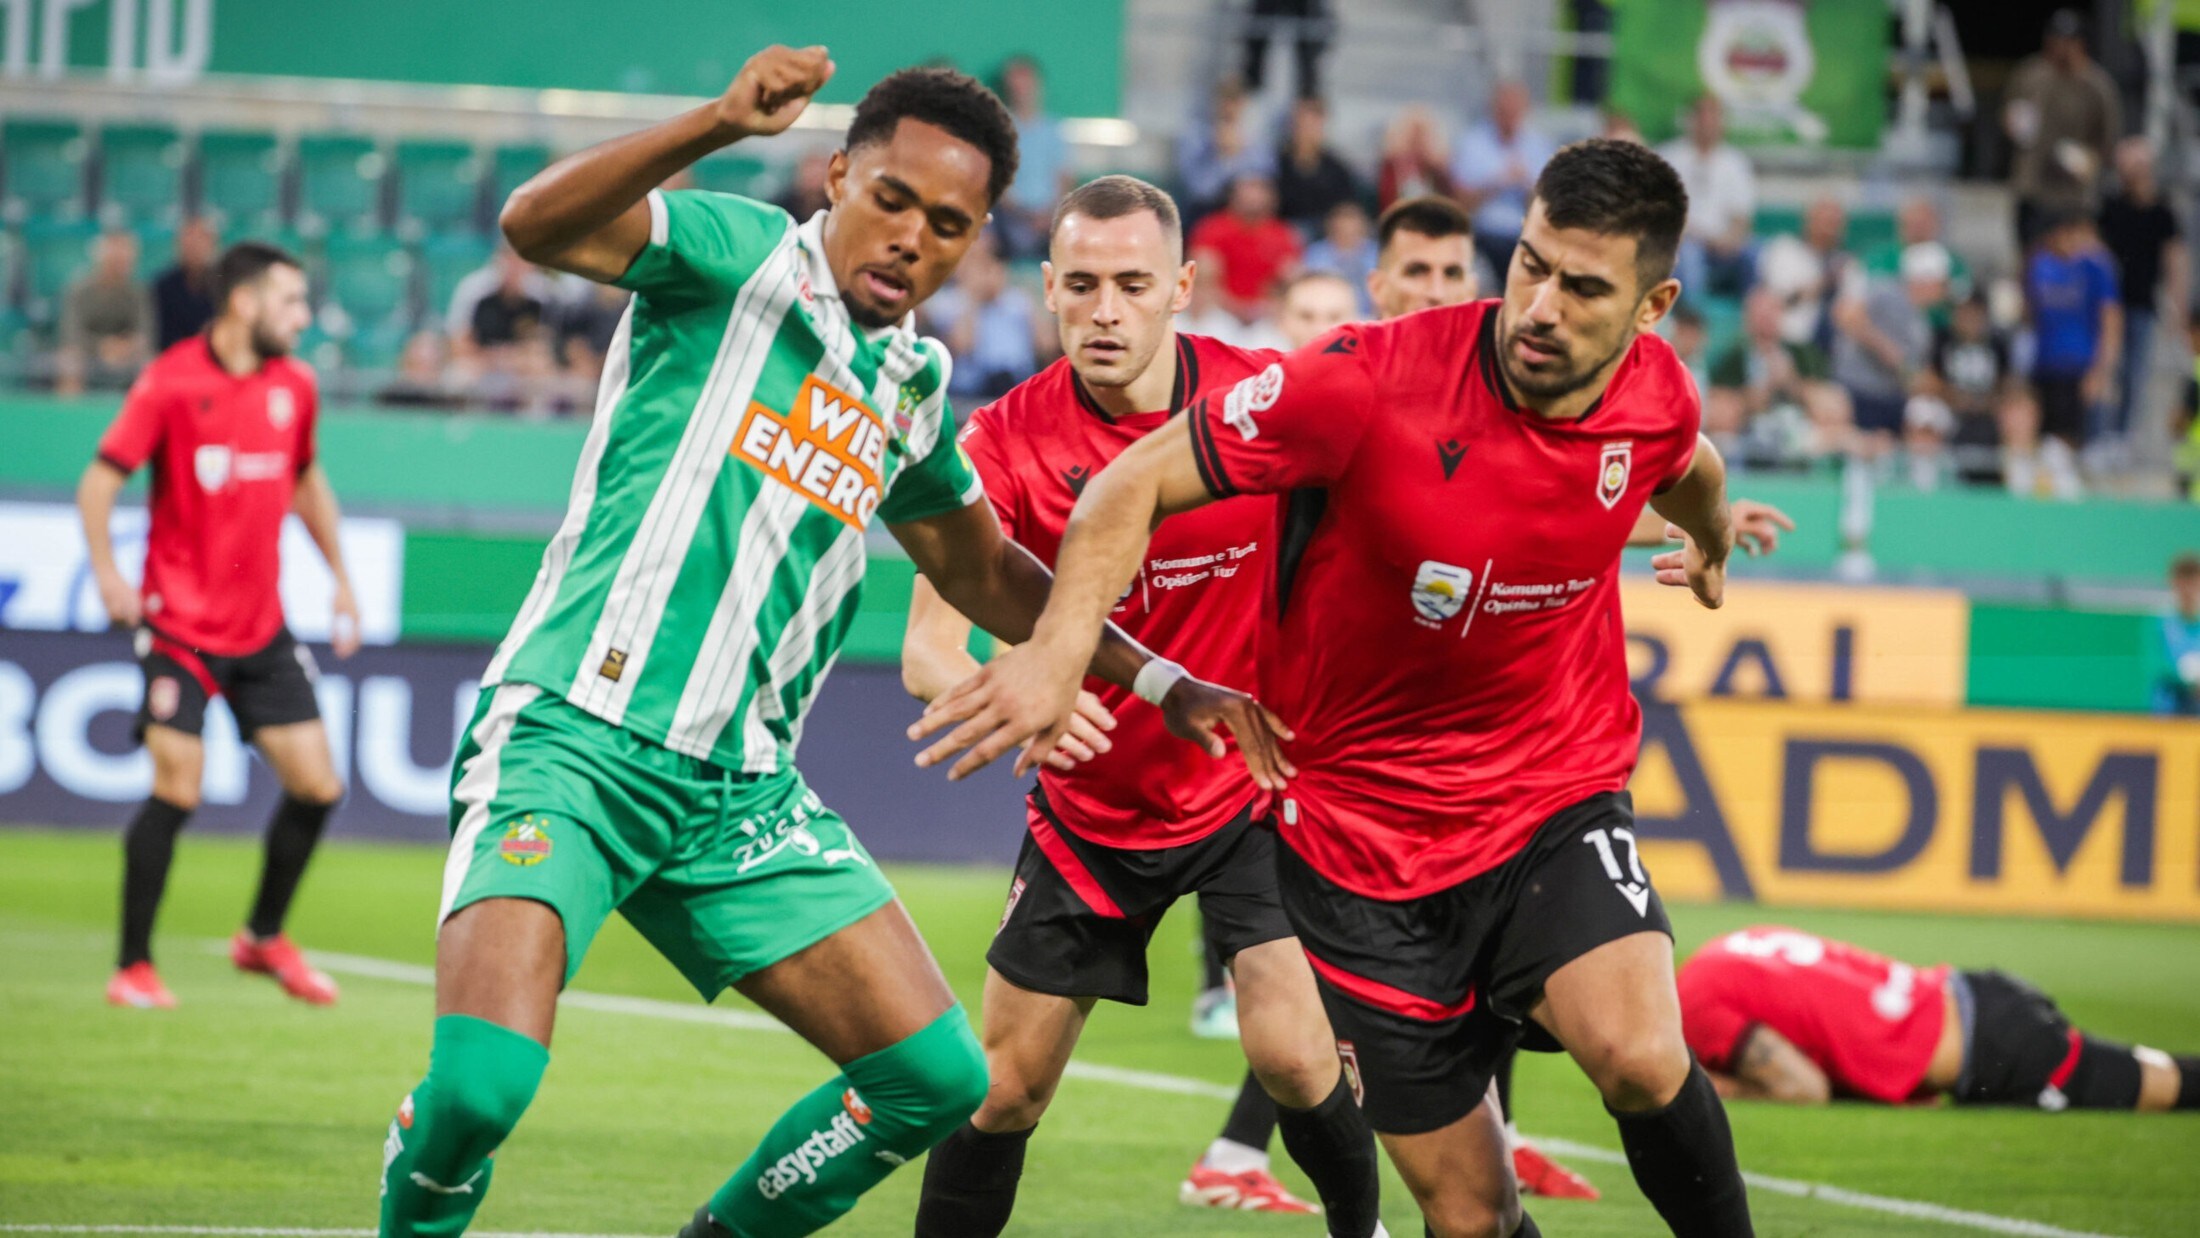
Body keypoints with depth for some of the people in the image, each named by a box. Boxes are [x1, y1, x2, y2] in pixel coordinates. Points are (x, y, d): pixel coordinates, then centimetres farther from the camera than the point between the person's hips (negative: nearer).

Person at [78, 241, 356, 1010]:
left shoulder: (294, 386, 6)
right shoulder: (170, 384, -11)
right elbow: (100, 480, -9)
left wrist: (341, 577, 21)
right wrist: (107, 572, -22)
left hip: (263, 629, 6)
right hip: (181, 622, -6)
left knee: (317, 785, 1)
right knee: (177, 790, -12)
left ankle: (264, 937, 23)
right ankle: (133, 968, 1)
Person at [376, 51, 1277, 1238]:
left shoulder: (913, 385, 15)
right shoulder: (737, 255, -4)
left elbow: (983, 572, 33)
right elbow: (535, 225, -23)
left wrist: (1158, 681, 29)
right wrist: (720, 123, -37)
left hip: (739, 790, 7)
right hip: (570, 738, -6)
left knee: (936, 1078, 0)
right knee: (478, 1083, -25)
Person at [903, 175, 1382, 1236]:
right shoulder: (1006, 442, -16)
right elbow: (928, 649, -23)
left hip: (1249, 789, -1)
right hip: (1088, 815, 1)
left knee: (1293, 1057, -14)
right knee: (1003, 1089, 2)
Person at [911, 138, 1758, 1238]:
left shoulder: (1656, 394, -7)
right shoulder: (1370, 381, -21)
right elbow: (1139, 481, -17)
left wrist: (1711, 541, 44)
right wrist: (1058, 650, -34)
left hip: (1559, 797, 2)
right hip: (1363, 830, -2)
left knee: (1640, 1057, -28)